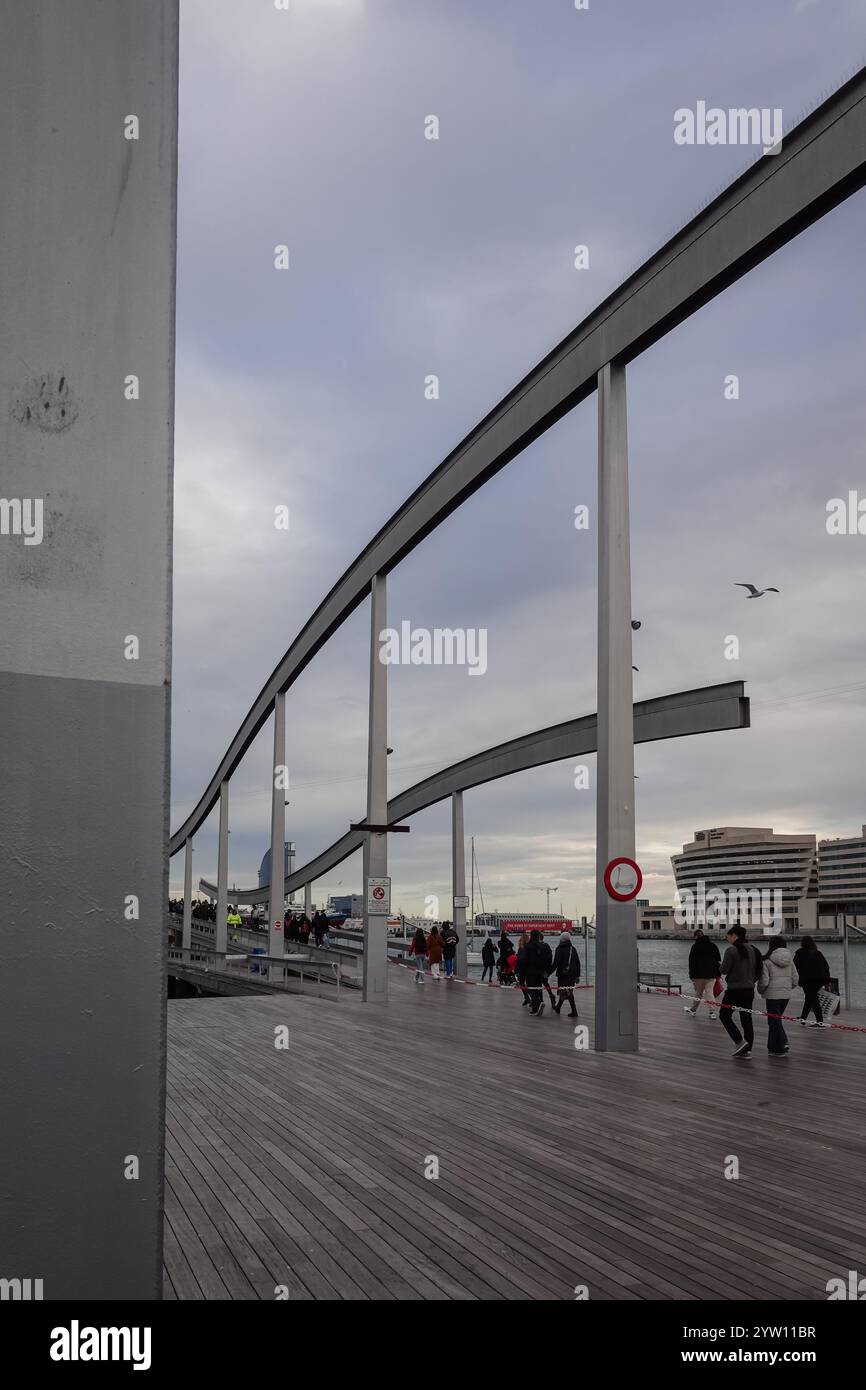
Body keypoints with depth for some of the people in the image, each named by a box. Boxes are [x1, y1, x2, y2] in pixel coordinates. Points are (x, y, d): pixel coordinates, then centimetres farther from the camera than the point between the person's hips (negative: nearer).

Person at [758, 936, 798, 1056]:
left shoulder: (767, 961, -12)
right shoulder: (789, 961, 6)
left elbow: (764, 981, -15)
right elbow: (795, 980, 7)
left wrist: (760, 991, 4)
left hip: (772, 995, -6)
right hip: (786, 995, 6)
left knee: (774, 1020, 4)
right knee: (776, 1019, 18)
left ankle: (779, 1048, 3)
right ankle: (773, 1046, 16)